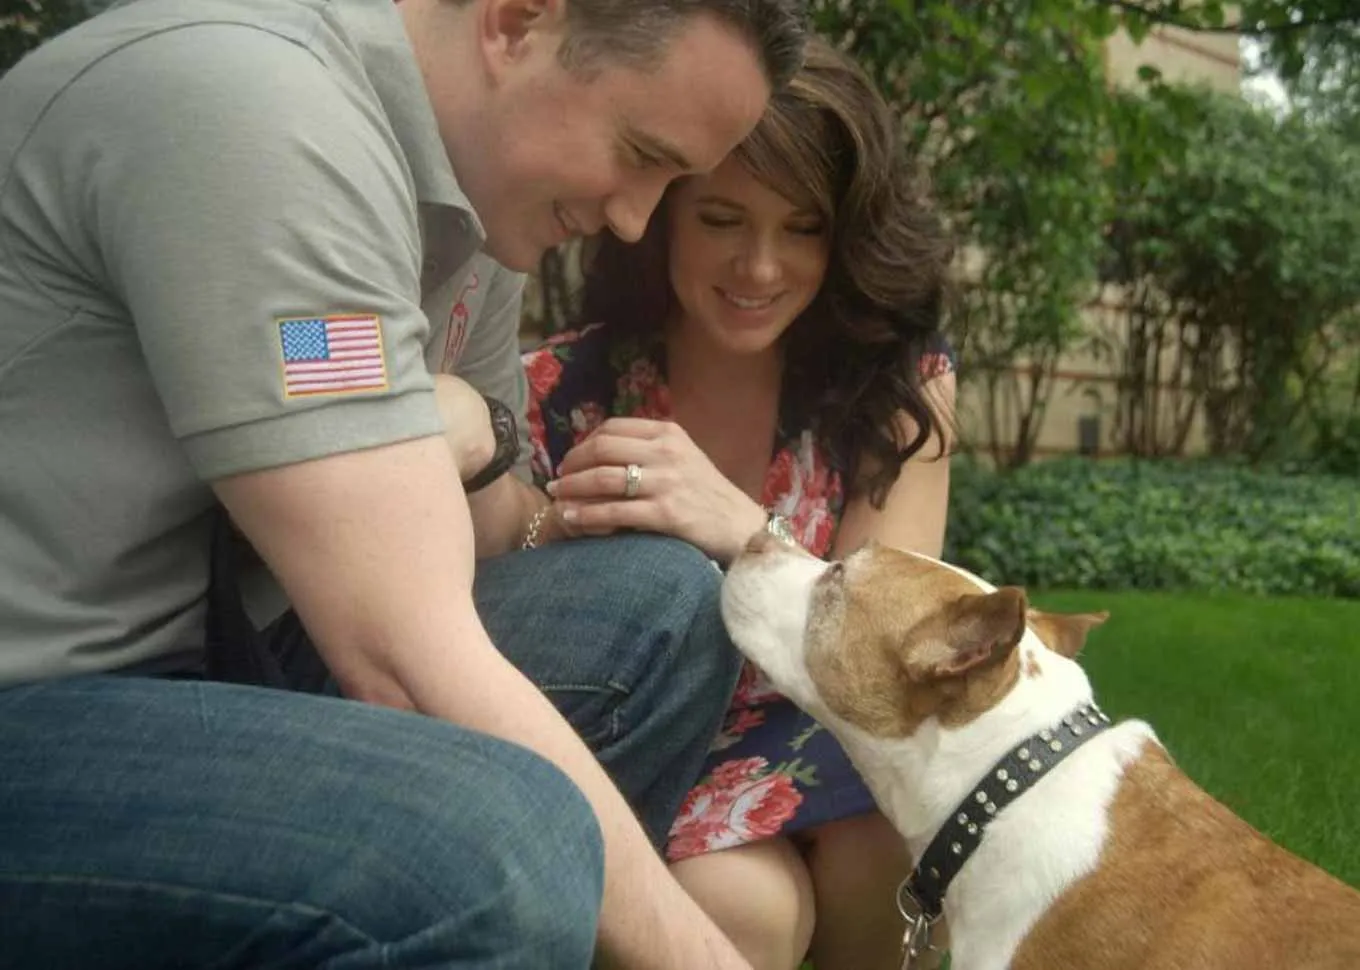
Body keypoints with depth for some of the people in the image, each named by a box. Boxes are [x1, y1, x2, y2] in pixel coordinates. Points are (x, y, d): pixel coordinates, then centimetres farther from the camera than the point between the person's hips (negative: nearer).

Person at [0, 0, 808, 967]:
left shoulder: (474, 174, 6)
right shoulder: (255, 109, -22)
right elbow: (405, 657, -26)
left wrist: (464, 432, -11)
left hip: (187, 667, 9)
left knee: (657, 606, 0)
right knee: (490, 851, -34)